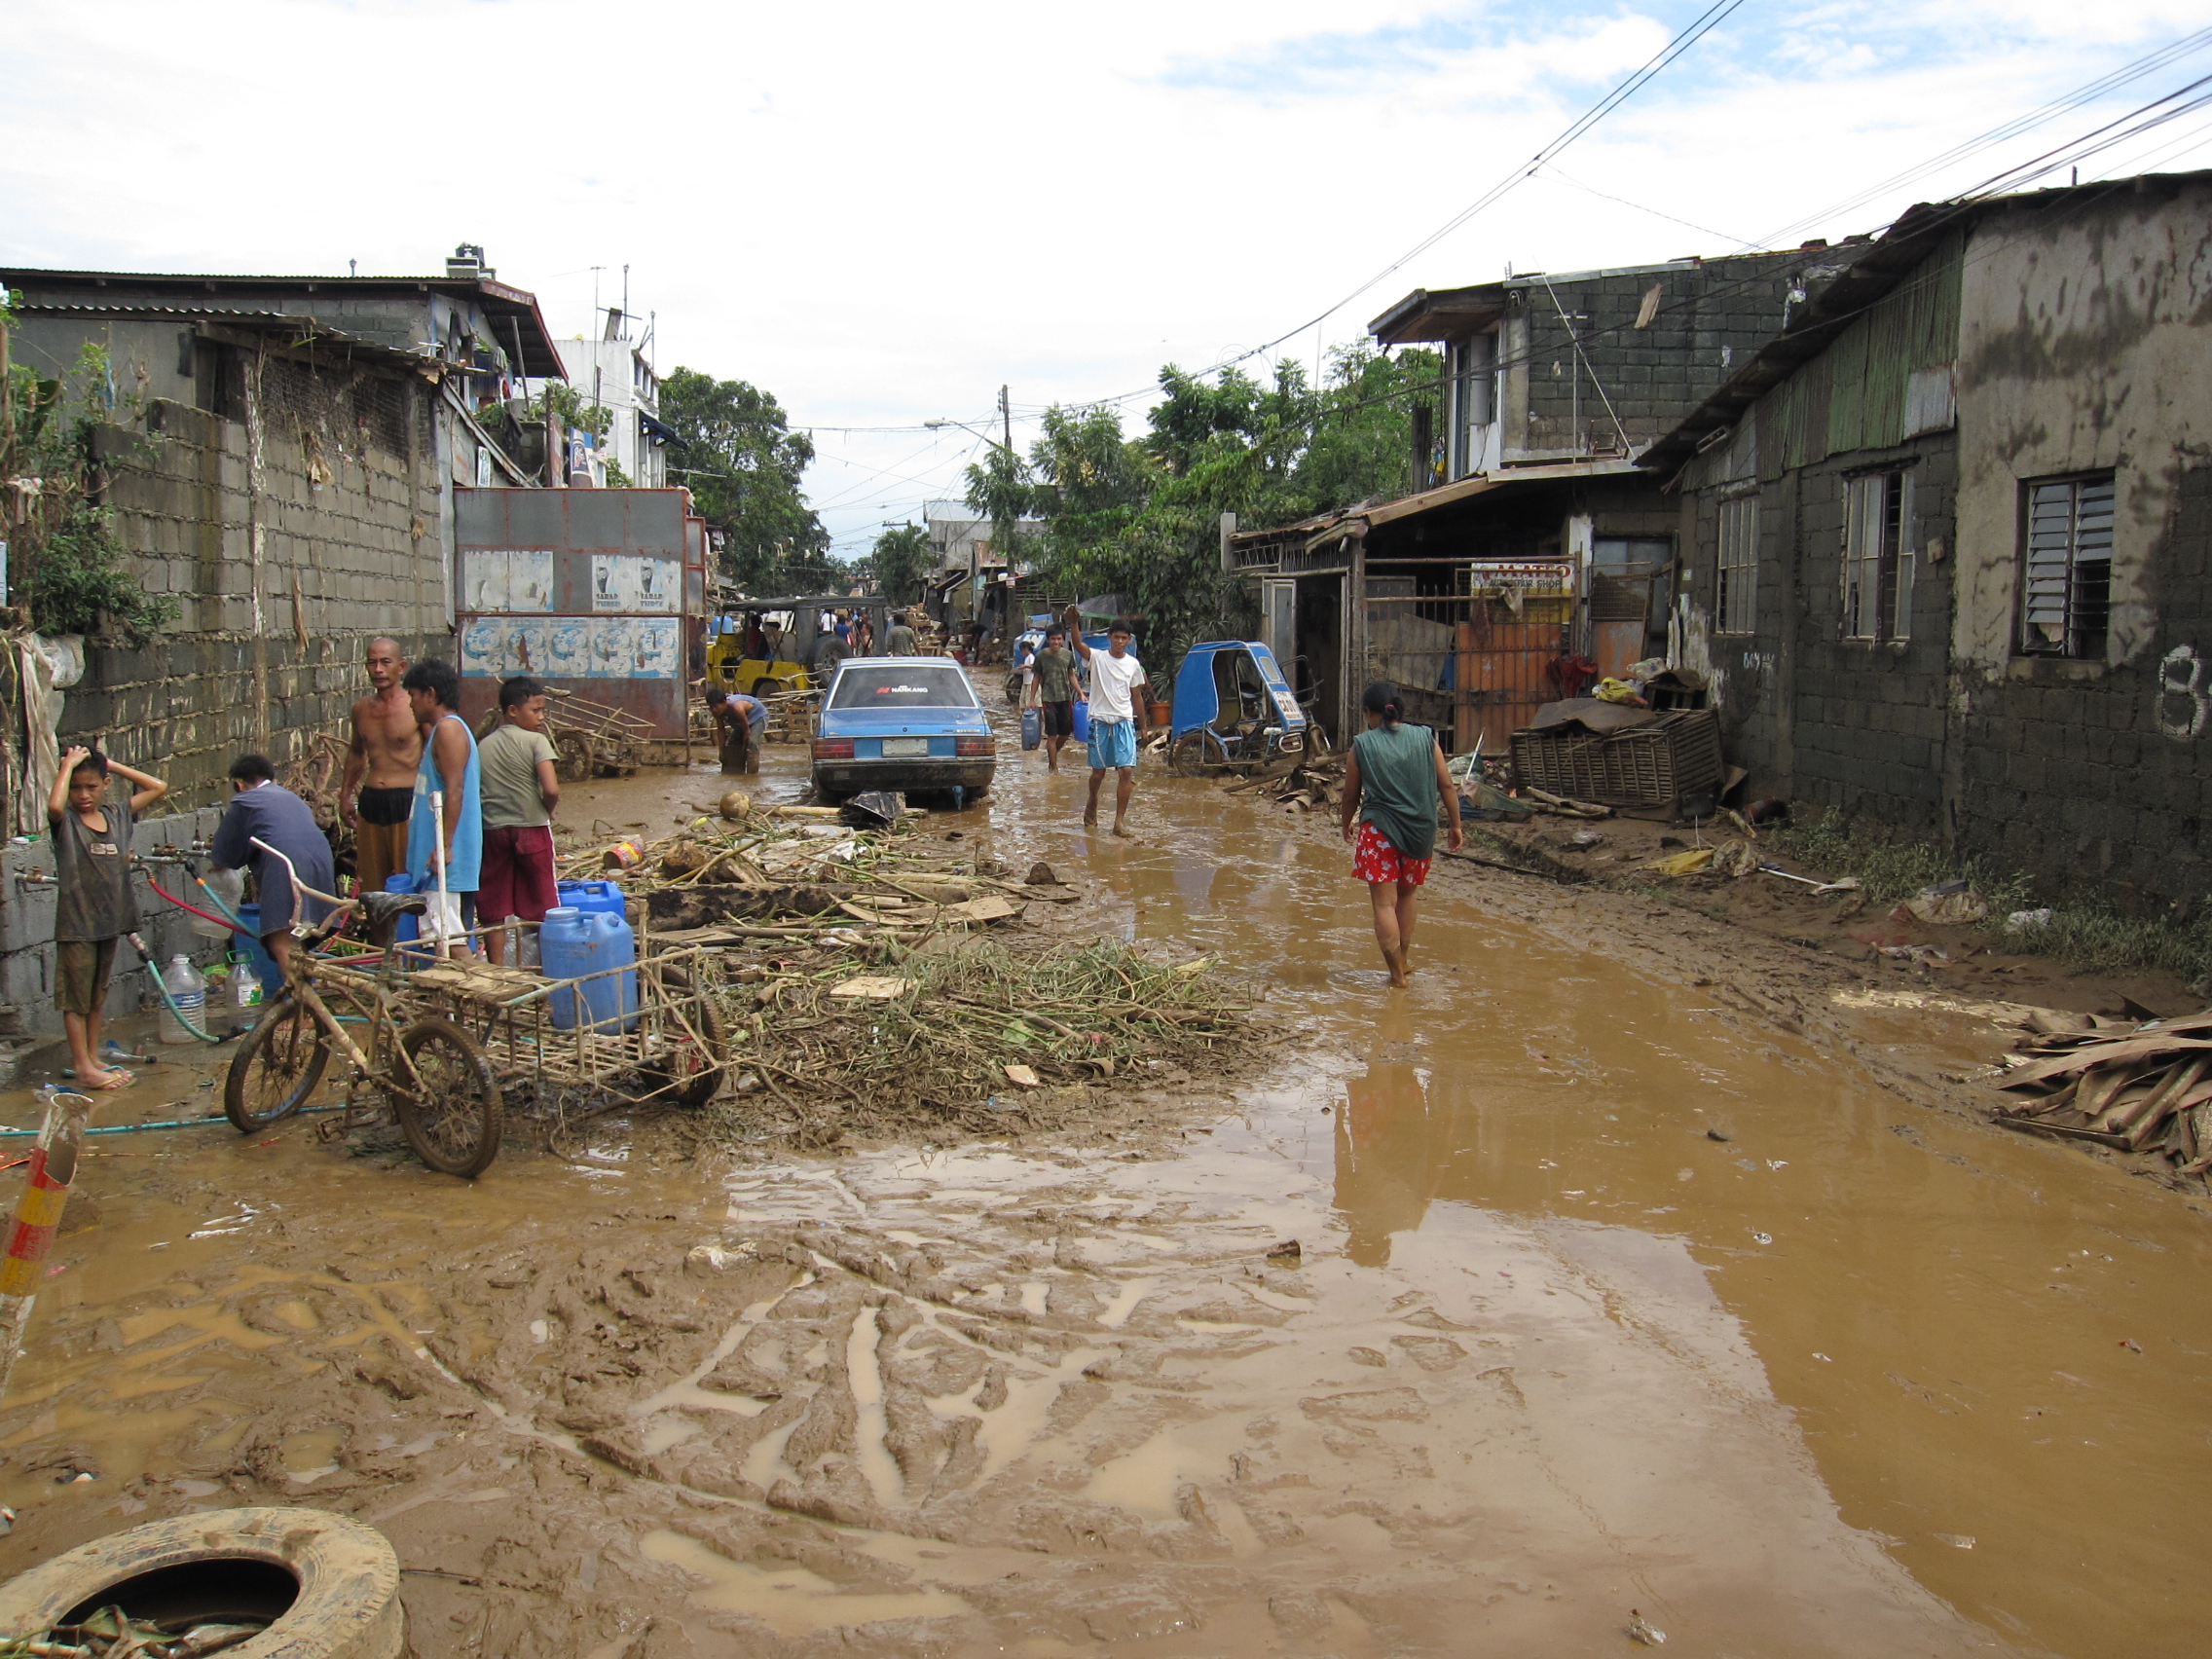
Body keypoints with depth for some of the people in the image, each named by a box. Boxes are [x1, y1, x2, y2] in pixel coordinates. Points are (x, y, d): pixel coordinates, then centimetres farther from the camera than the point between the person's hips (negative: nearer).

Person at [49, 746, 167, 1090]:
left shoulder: (116, 814, 6)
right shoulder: (65, 821, -9)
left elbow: (158, 787, 10)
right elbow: (54, 805, -34)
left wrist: (112, 764, 4)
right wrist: (69, 763, -21)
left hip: (110, 920, 5)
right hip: (76, 923, -5)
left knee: (96, 998, 15)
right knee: (75, 1000, 2)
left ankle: (93, 1059, 24)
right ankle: (84, 1070, 4)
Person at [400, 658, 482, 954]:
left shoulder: (448, 728, -12)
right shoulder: (440, 729, 20)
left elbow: (455, 790, -20)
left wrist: (444, 846, -23)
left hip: (447, 857, -10)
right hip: (438, 854, 10)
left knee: (449, 935, -11)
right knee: (448, 937, 10)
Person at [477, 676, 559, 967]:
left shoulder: (483, 746, 6)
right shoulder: (536, 741, -8)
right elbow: (551, 789, -18)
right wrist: (549, 810, 0)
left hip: (493, 830, 4)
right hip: (532, 828, -4)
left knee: (494, 910, 7)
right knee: (542, 910, 6)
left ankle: (497, 969, 10)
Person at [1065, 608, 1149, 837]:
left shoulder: (1133, 664, 7)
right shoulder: (1097, 658, -1)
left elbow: (1137, 696, 14)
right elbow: (1078, 644, -21)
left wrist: (1142, 726, 15)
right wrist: (1074, 622, -39)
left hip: (1125, 723, 1)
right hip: (1100, 721, -1)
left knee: (1127, 770, -11)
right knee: (1098, 771, 8)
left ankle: (1120, 821, -7)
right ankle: (1092, 807, 38)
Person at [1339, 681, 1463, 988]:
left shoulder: (1362, 746, -5)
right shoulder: (1425, 738, 0)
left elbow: (1351, 795, 4)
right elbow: (1446, 785, 2)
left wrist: (1347, 825, 21)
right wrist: (1455, 825, 12)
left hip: (1379, 831, -4)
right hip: (1420, 831, 4)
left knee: (1385, 903, 1)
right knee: (1408, 893, 23)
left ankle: (1397, 974, -1)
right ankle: (1402, 960, 31)